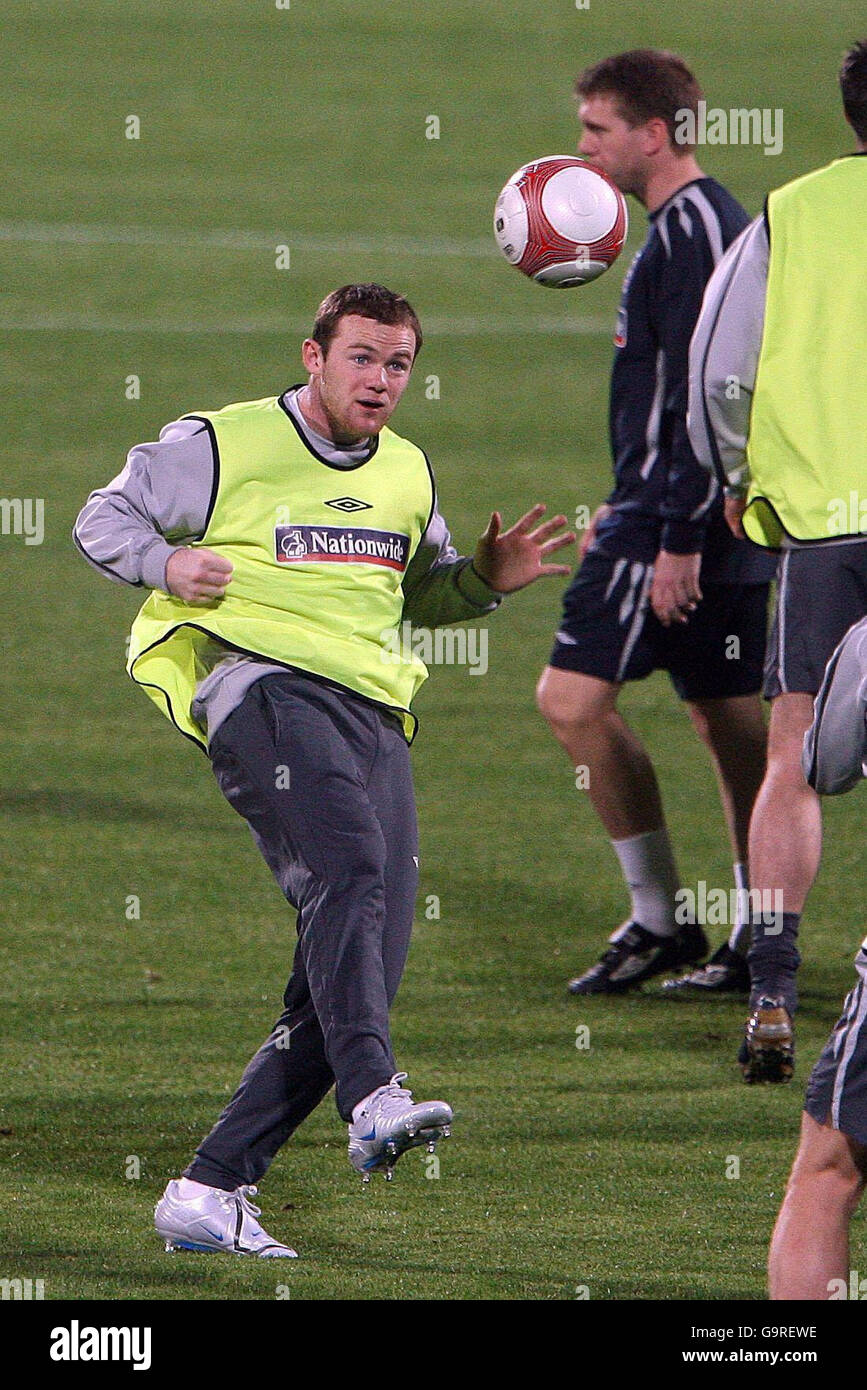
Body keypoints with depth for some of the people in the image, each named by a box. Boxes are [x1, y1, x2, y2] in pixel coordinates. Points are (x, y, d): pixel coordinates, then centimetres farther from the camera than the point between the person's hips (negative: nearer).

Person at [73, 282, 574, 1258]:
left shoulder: (408, 474, 22)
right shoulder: (220, 446, 5)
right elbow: (102, 519, 12)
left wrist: (487, 578, 14)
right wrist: (167, 563, -9)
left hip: (374, 713, 6)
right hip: (261, 686, -6)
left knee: (362, 969, -4)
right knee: (347, 867, -34)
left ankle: (210, 1193, 0)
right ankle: (374, 1102, -50)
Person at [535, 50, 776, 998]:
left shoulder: (691, 233, -15)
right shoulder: (714, 223, 17)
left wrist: (677, 540, -23)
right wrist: (630, 509, 28)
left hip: (677, 524, -11)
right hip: (728, 526, 11)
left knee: (572, 697, -11)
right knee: (728, 718, 10)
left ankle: (660, 920, -7)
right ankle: (758, 942, 11)